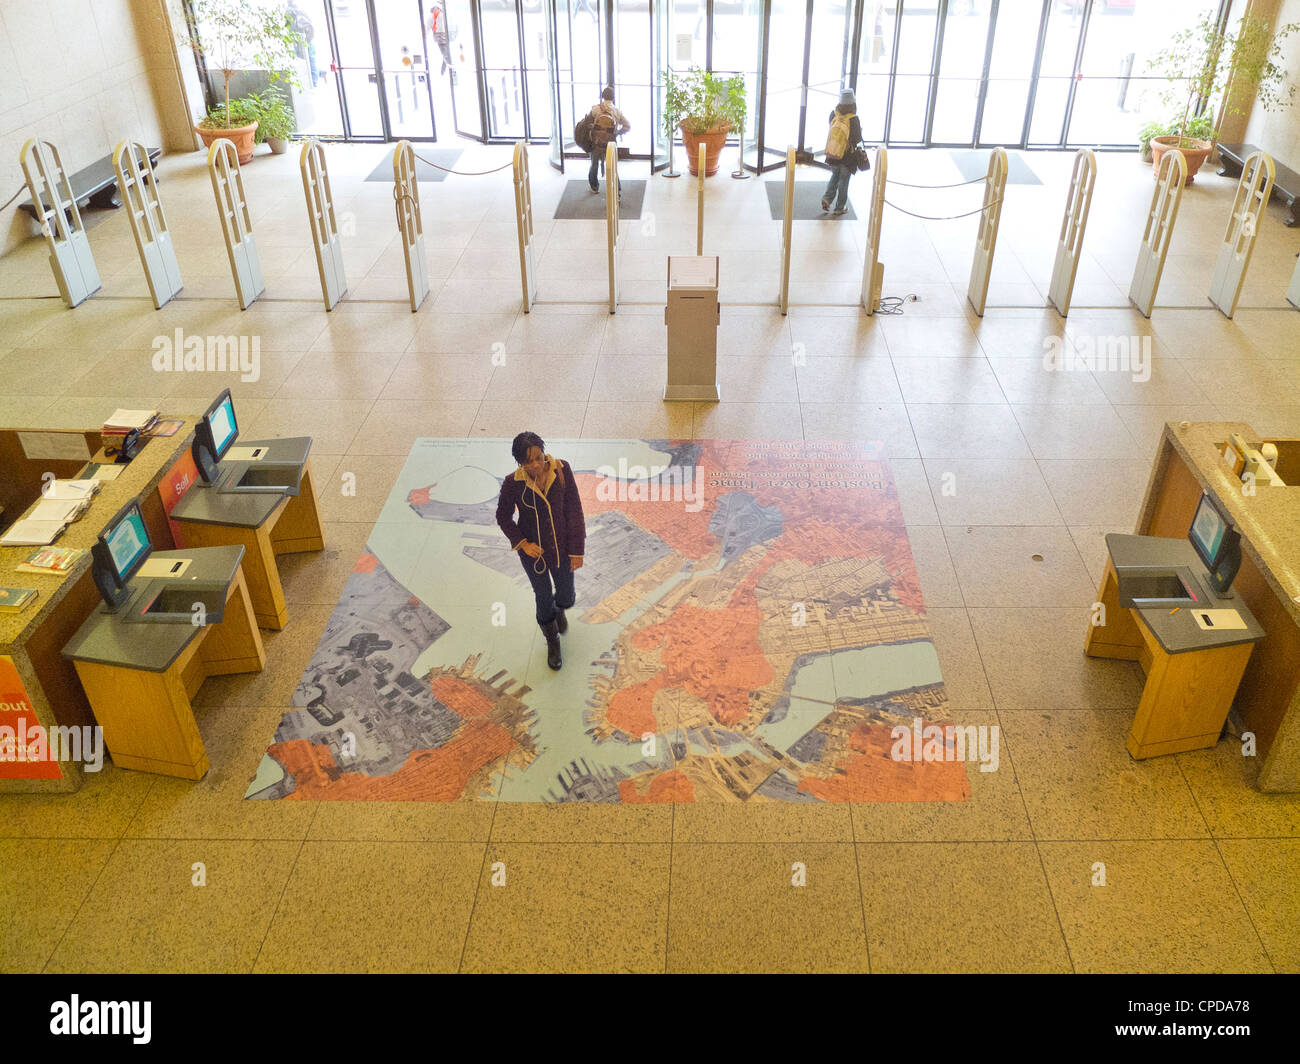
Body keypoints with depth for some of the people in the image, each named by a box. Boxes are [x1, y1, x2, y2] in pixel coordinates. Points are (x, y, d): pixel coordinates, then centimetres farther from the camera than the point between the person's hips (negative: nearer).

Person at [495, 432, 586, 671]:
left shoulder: (561, 470, -21)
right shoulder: (513, 483, -23)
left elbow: (574, 510, -12)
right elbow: (503, 517, -5)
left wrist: (577, 550, -9)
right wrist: (522, 543, -17)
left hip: (561, 546, 1)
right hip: (533, 550, -1)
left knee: (566, 598, 18)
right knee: (544, 598, 18)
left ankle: (559, 609, 58)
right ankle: (552, 642, 47)